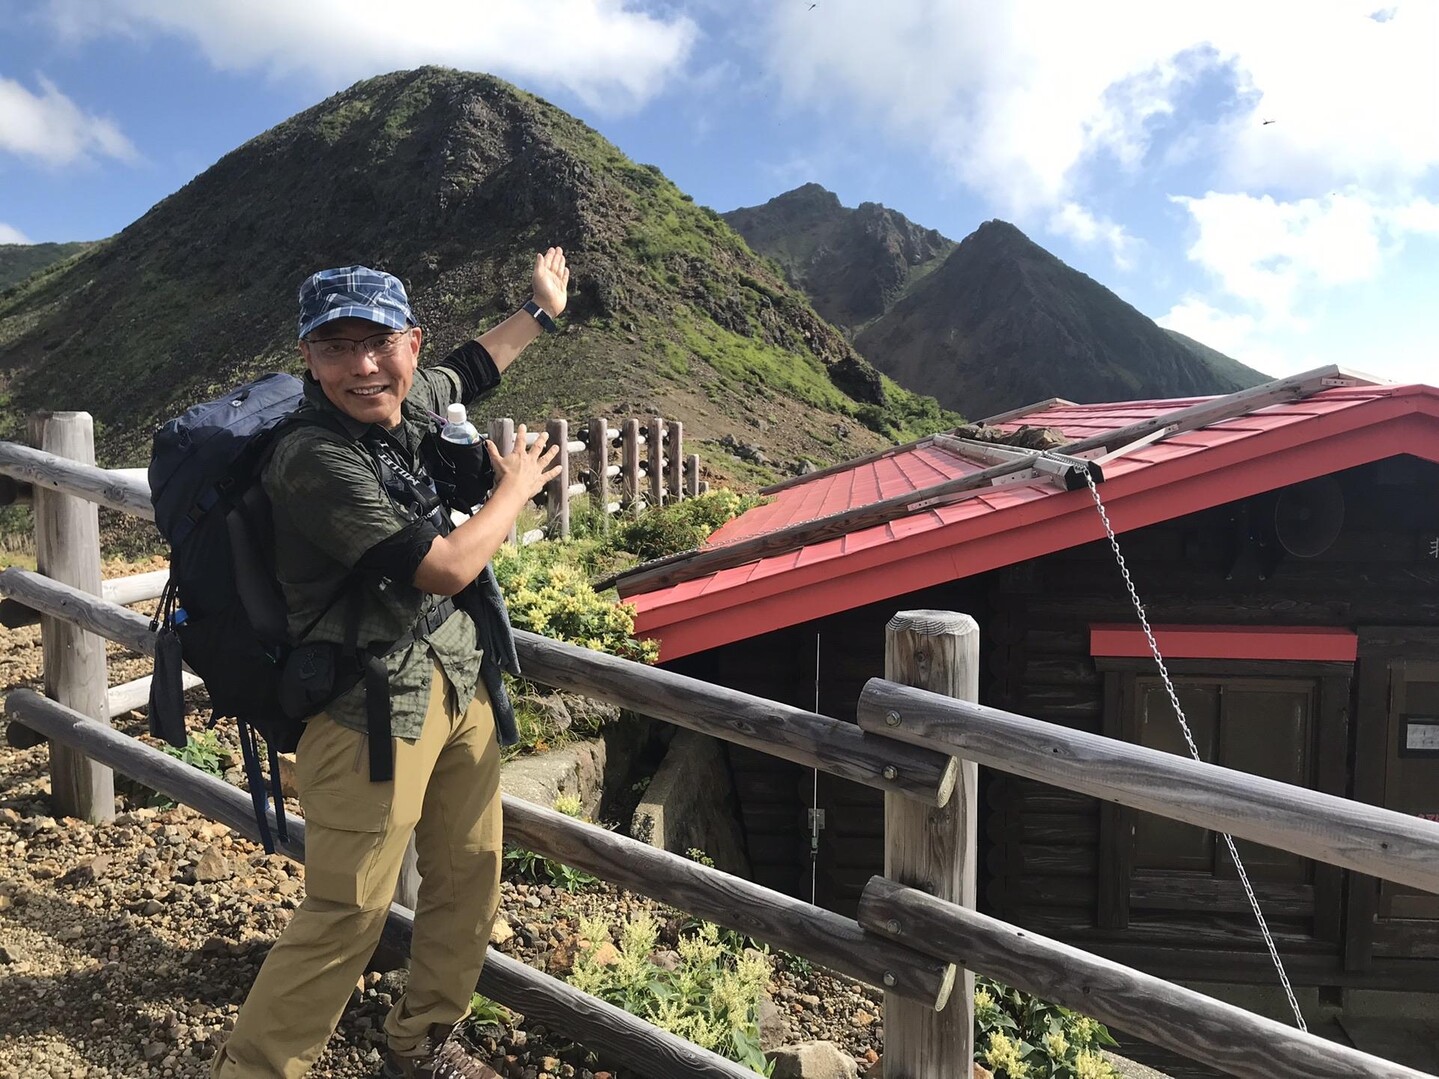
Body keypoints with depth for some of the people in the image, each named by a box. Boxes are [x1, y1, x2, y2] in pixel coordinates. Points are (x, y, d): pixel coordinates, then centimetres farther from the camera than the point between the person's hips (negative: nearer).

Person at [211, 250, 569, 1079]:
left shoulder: (413, 403, 2)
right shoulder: (315, 459, -22)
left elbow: (471, 369, 27)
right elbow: (446, 568, -22)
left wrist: (541, 311, 40)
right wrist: (516, 489, -5)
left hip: (461, 682, 8)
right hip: (372, 706, -8)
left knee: (470, 877, 16)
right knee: (349, 914, -3)